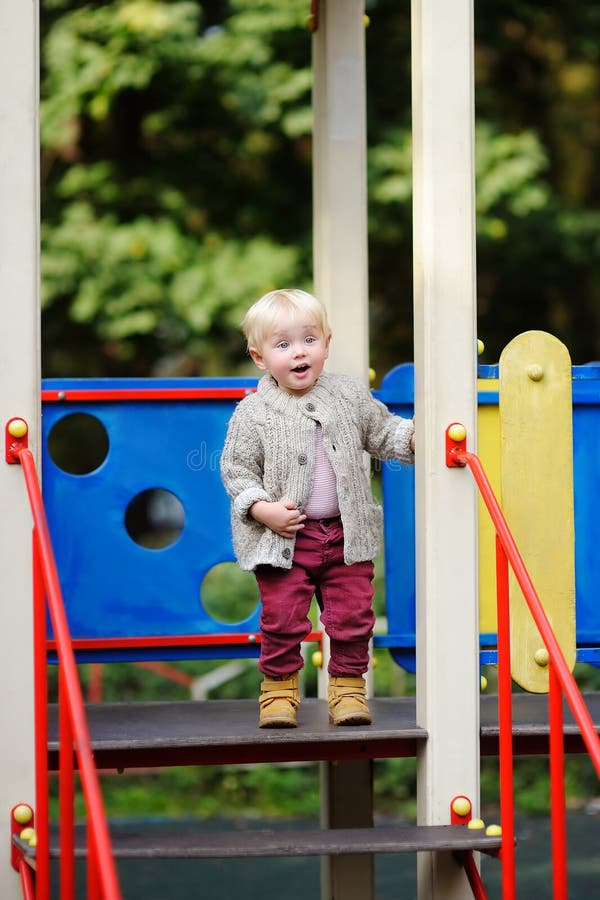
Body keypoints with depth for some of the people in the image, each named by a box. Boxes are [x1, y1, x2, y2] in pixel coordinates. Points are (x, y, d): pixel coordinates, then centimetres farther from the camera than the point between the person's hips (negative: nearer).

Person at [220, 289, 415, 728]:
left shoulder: (351, 395, 4)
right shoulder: (254, 412, -5)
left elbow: (383, 434, 15)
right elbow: (235, 468, -2)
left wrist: (412, 435, -5)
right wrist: (263, 509, -14)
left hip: (347, 534, 2)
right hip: (285, 538, -2)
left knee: (352, 617, 4)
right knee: (283, 619, -2)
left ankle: (348, 688, 17)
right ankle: (279, 689, 14)